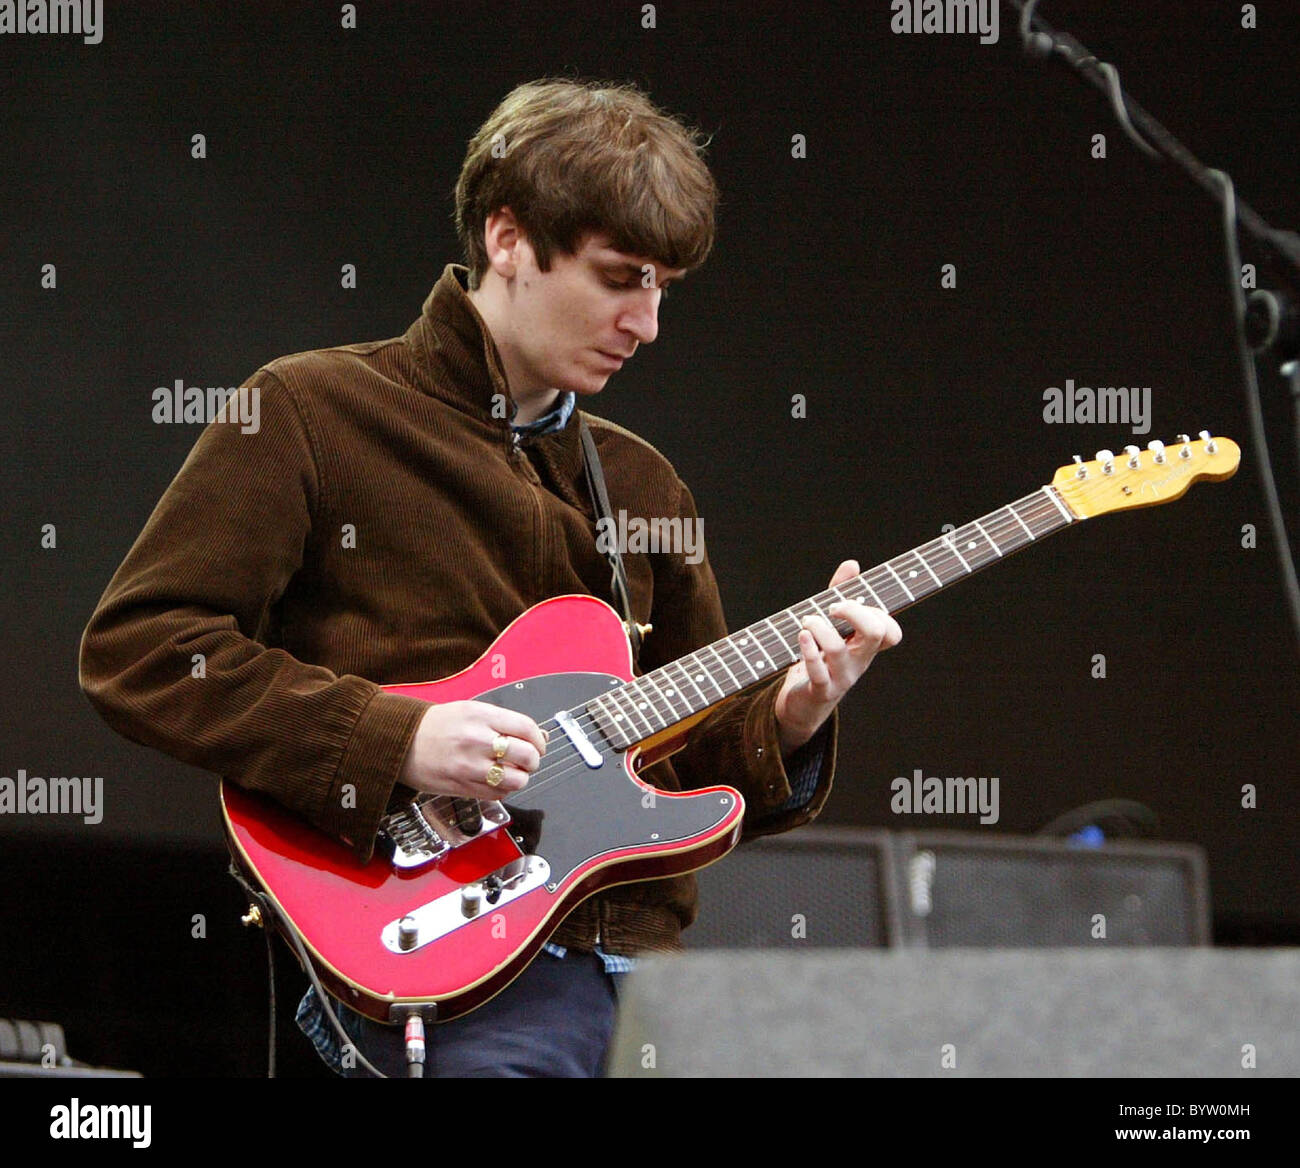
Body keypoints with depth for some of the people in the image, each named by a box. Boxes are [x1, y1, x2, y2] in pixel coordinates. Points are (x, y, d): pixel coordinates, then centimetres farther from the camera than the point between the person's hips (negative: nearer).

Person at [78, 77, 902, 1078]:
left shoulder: (644, 488, 22)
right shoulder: (315, 413, 3)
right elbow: (132, 646, -6)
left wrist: (786, 722, 1)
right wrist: (393, 739, -14)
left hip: (632, 951, 7)